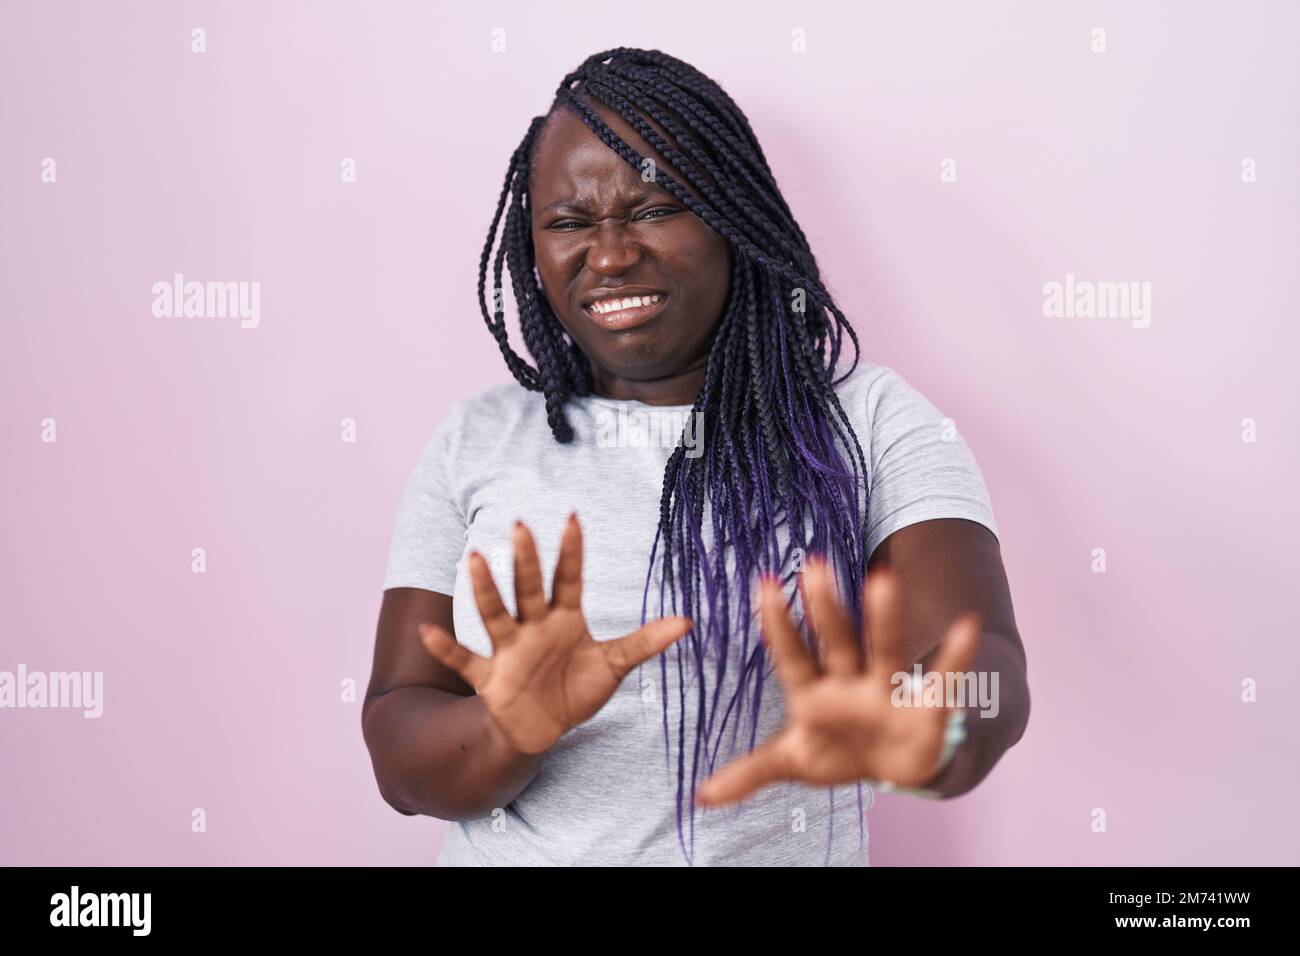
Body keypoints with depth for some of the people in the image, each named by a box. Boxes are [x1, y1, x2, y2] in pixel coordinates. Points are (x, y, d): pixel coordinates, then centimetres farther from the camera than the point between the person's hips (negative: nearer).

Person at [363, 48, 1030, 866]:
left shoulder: (870, 423, -10)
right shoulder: (475, 445, -4)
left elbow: (984, 662, -24)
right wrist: (512, 734, -29)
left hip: (776, 848, -1)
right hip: (509, 848, 2)